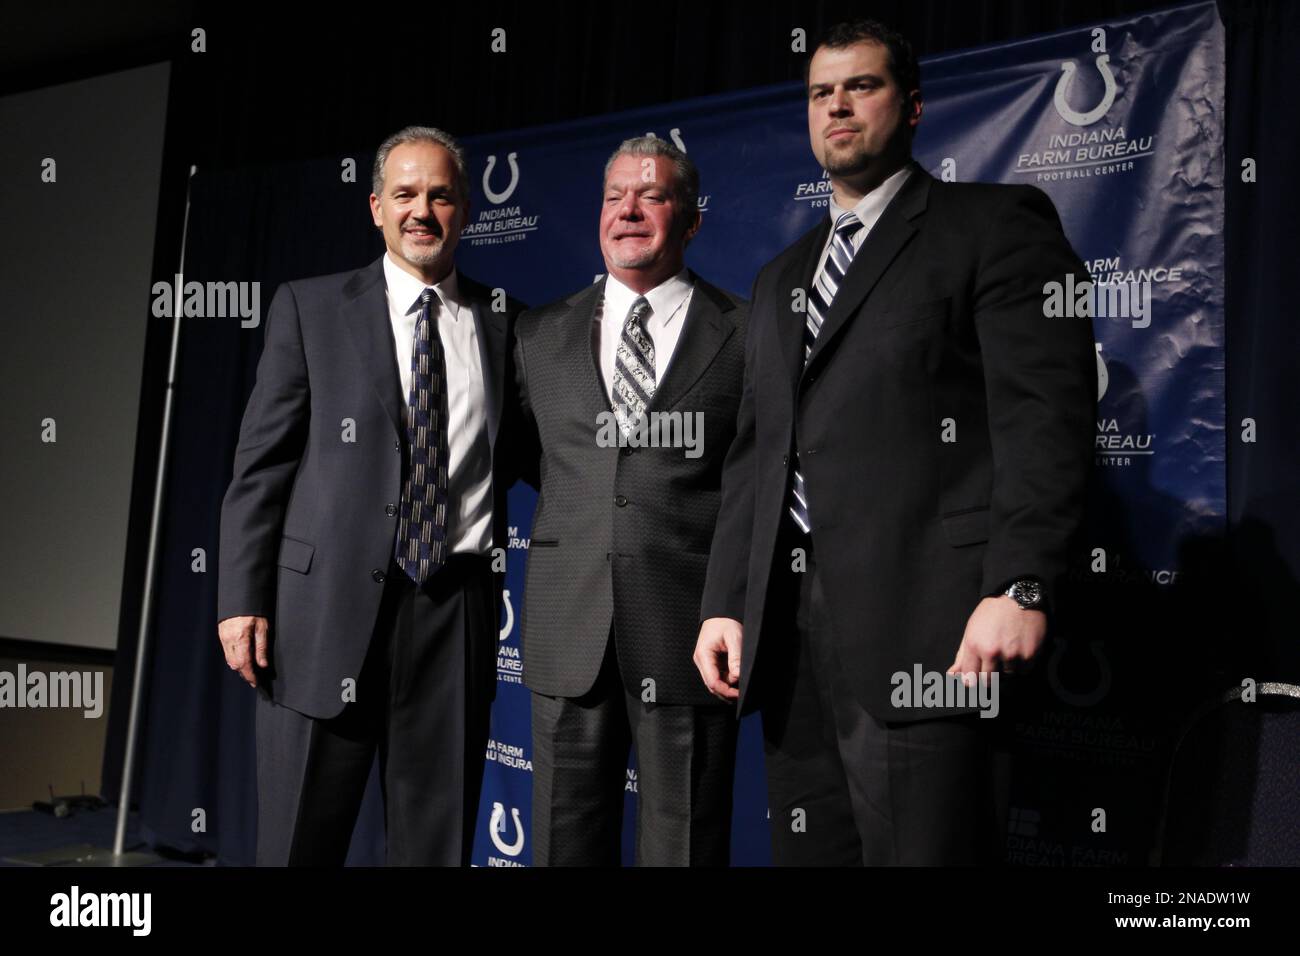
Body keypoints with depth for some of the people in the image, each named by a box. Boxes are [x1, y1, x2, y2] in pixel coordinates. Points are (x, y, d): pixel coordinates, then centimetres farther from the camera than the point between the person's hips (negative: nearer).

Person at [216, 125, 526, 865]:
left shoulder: (506, 324, 11)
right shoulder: (311, 308, 5)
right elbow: (262, 463, 2)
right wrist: (242, 599, -5)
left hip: (457, 613, 2)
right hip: (327, 607, -1)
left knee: (439, 843, 11)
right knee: (300, 843, 5)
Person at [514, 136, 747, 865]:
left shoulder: (748, 335, 1)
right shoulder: (542, 336, 11)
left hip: (690, 636, -3)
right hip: (570, 634, 3)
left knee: (685, 844, 7)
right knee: (566, 843, 11)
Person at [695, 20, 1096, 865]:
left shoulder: (995, 224, 4)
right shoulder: (780, 279, 24)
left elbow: (1046, 410, -7)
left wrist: (1018, 587, -17)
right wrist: (725, 603, 12)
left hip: (926, 619, -6)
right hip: (786, 627, 6)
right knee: (809, 849, 9)